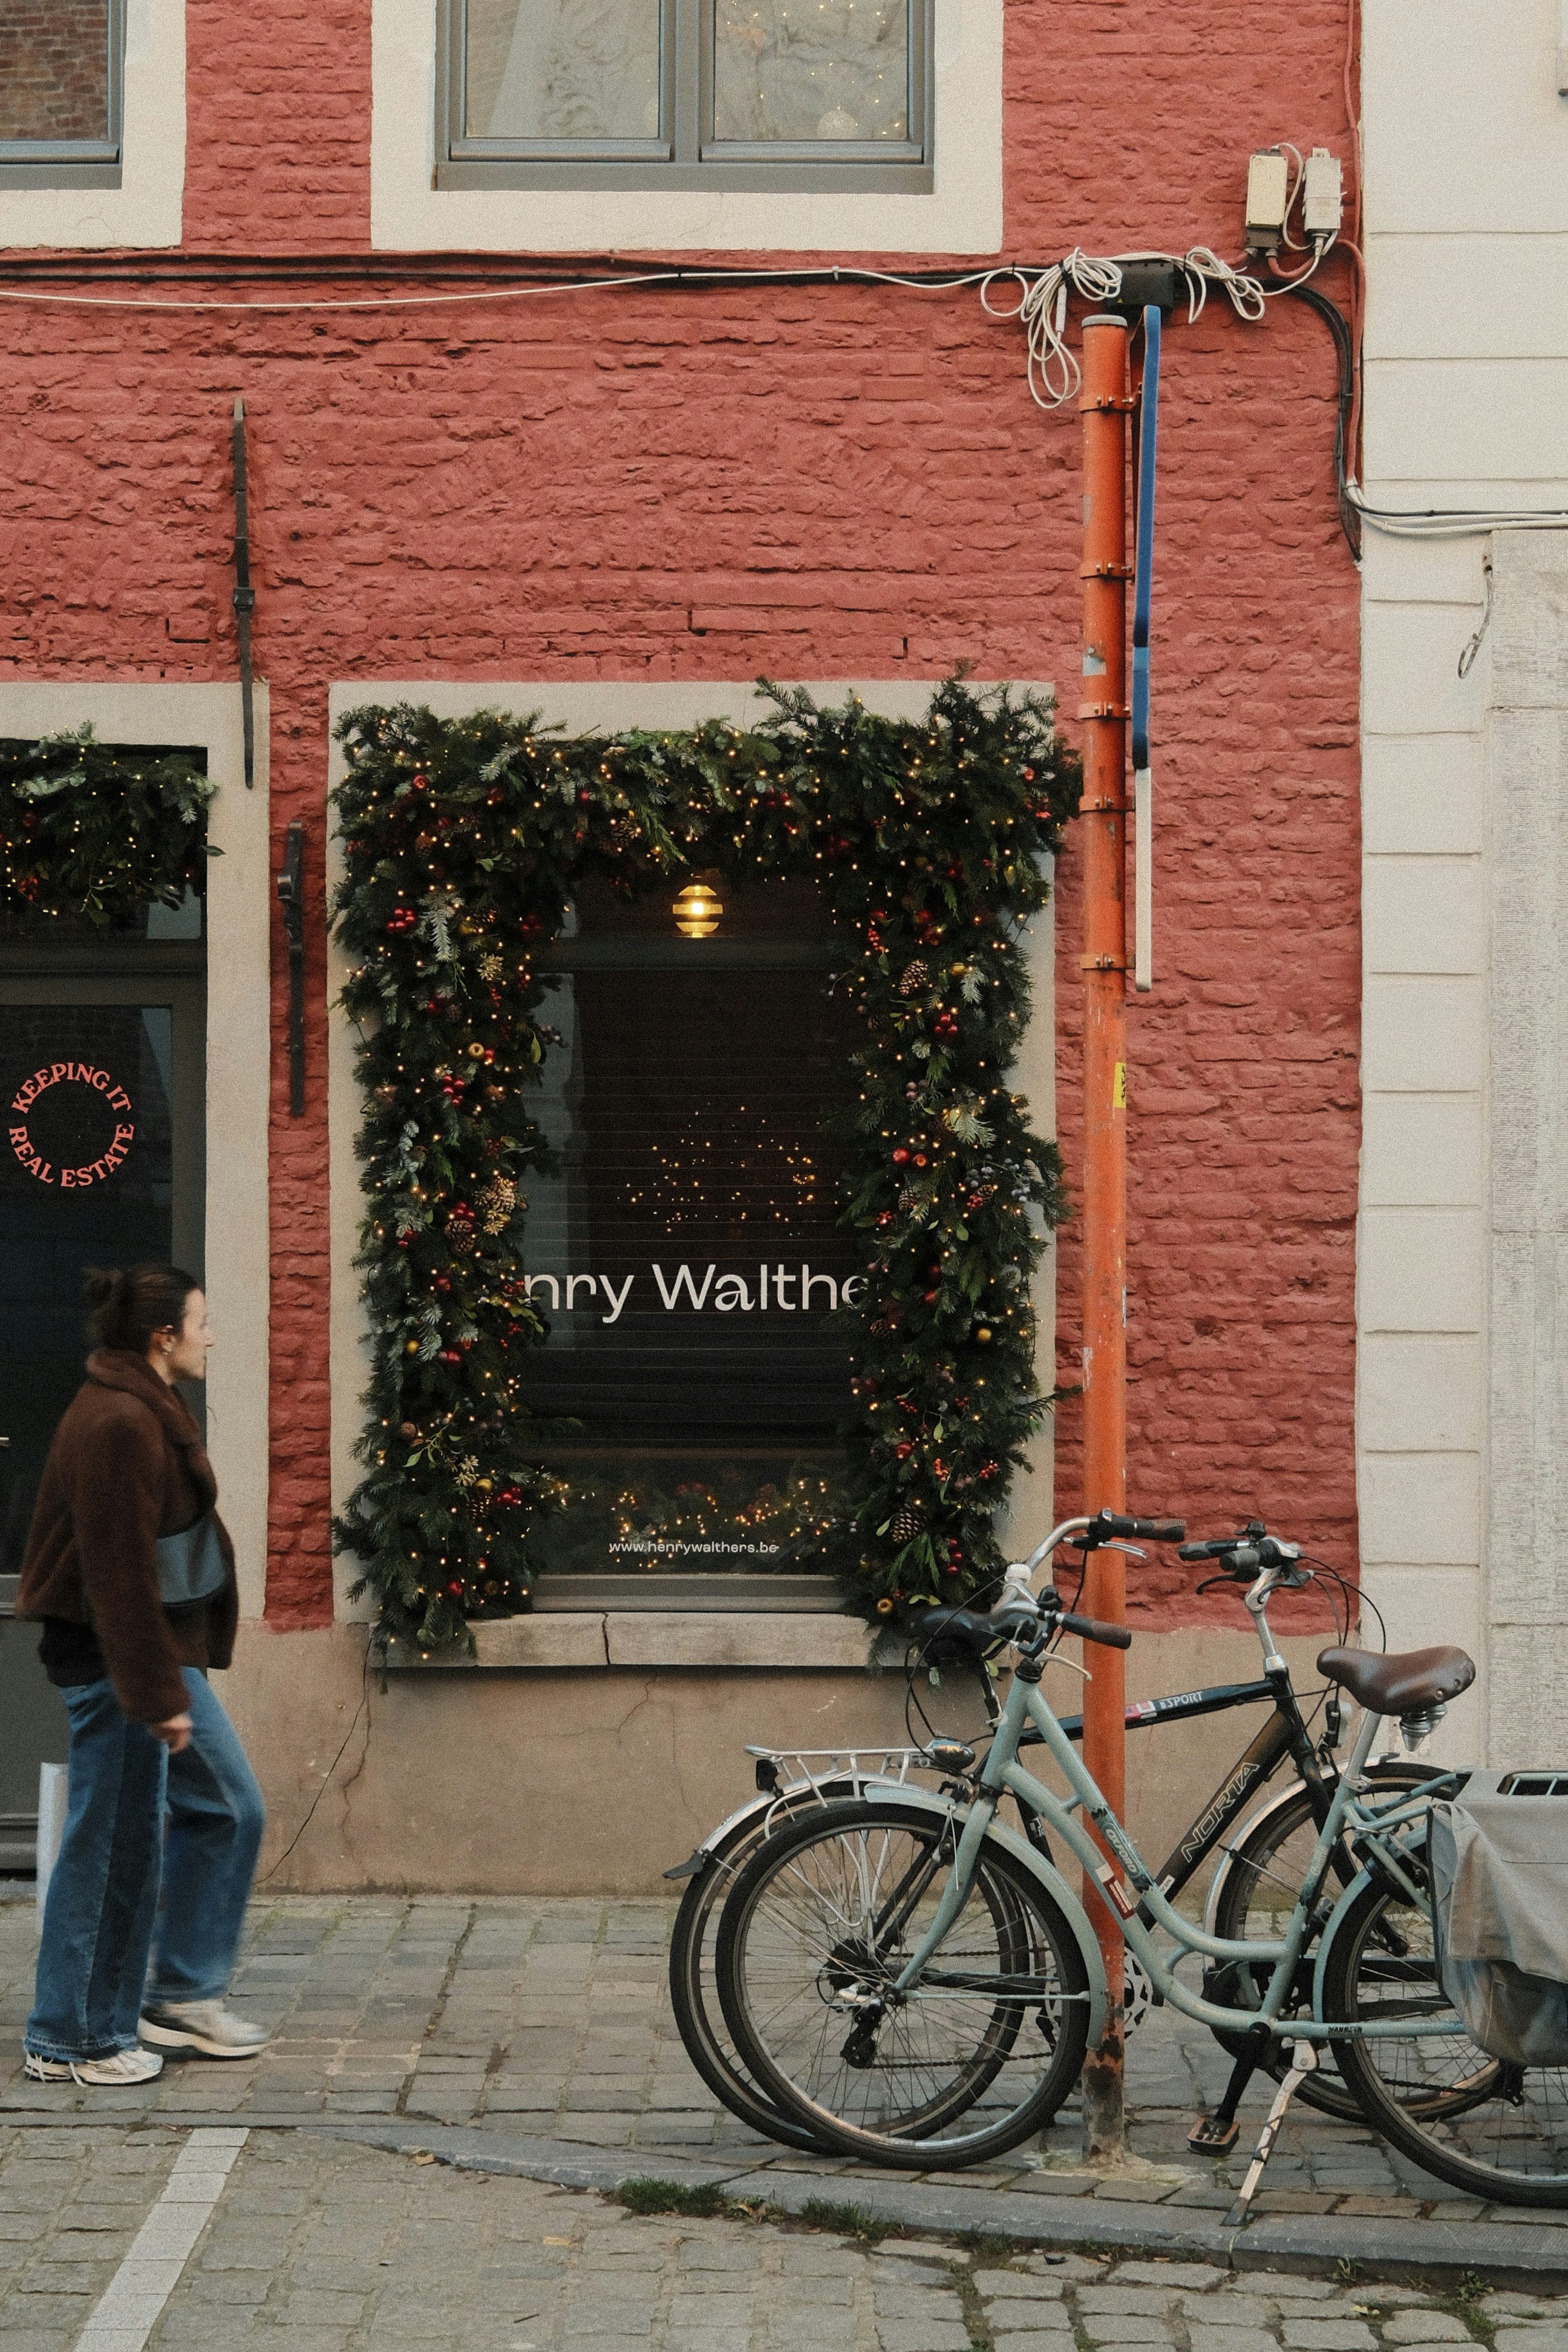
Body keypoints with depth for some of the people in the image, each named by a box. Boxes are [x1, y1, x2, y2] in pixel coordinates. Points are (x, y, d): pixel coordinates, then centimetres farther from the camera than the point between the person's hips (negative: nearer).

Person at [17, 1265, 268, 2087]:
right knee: (115, 1848, -1)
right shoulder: (119, 1425, -21)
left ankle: (185, 1996, 24)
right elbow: (119, 1572, -24)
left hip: (163, 1649, 11)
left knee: (228, 1808, 15)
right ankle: (71, 2042, 11)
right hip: (115, 1662, -11)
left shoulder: (146, 1411, 12)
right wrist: (155, 1695, -23)